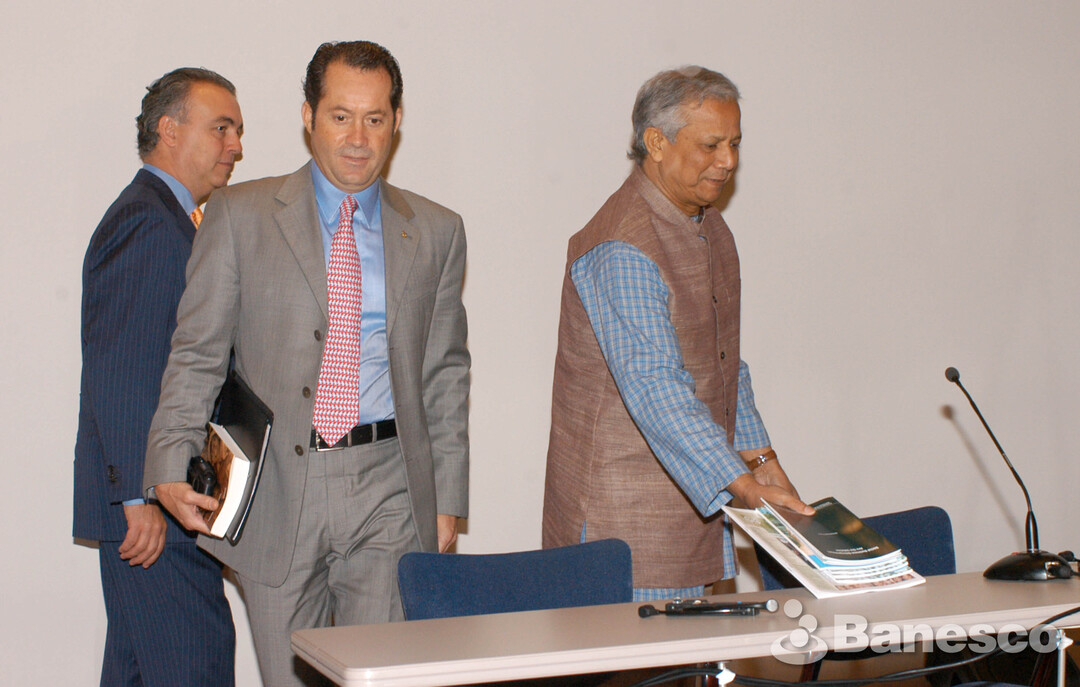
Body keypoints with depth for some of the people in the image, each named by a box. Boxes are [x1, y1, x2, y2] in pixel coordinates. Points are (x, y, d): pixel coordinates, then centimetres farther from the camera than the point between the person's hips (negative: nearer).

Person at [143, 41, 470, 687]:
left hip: (388, 492, 1)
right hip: (276, 489, -1)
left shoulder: (436, 232, 9)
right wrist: (171, 466, -13)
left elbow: (446, 373, 12)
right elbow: (196, 354, 1)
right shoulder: (240, 215, 3)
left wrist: (447, 497, 7)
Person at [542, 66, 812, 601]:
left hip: (697, 492, 9)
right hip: (623, 511, -8)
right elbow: (655, 390, -28)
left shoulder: (710, 228, 12)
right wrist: (742, 486, -33)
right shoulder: (620, 250, -19)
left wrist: (761, 460, 12)